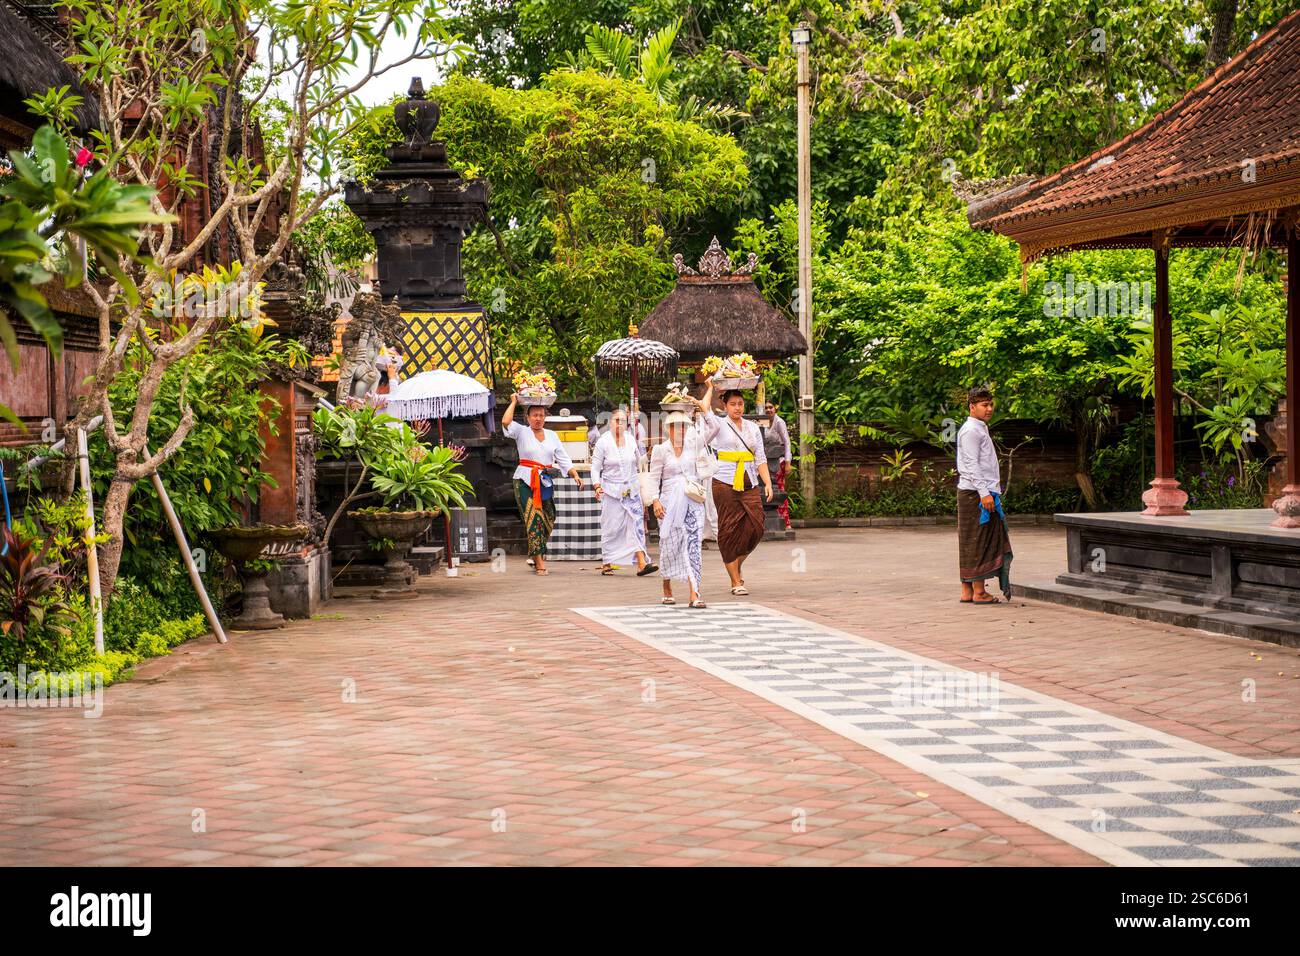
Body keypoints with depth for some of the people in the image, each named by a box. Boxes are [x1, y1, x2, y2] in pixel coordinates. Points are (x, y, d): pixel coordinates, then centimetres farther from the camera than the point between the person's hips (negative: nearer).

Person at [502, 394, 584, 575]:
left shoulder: (552, 435, 14)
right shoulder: (522, 432, 3)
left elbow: (563, 459, 11)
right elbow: (506, 422, -15)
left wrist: (575, 475, -2)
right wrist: (514, 402, -3)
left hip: (546, 482, 4)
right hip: (526, 481, -4)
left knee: (548, 521, 6)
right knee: (533, 519, -10)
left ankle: (536, 556, 24)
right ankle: (539, 563, -13)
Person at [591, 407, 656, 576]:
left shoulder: (631, 440, 9)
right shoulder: (603, 442, -4)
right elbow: (595, 467, -4)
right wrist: (597, 486, -17)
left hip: (631, 489, 4)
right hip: (611, 490, -4)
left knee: (637, 524, -7)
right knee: (611, 527, -1)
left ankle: (641, 563, -14)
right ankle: (606, 564, 11)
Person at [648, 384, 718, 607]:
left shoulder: (693, 445, 7)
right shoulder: (660, 450, 1)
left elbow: (714, 427, 2)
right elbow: (654, 478, 1)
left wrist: (703, 408, -6)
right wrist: (655, 501, -9)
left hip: (693, 502, 1)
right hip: (669, 502, -1)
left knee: (693, 546, -8)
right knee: (669, 545, 5)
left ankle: (694, 594, -14)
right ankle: (667, 590, 24)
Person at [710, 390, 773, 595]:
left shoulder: (753, 428, 15)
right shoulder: (719, 425, 4)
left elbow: (760, 458, 13)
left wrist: (768, 482, 3)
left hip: (749, 485, 4)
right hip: (725, 483, -4)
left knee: (755, 527, -4)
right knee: (729, 530, -3)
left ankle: (737, 564, 23)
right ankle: (736, 581, 2)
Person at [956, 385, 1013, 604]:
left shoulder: (981, 429, 22)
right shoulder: (970, 430, -11)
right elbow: (971, 465, -18)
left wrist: (992, 491, 21)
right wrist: (984, 493, -22)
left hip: (984, 493, 10)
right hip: (975, 494, -10)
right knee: (978, 543, -8)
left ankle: (967, 591, 12)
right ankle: (978, 592, -7)